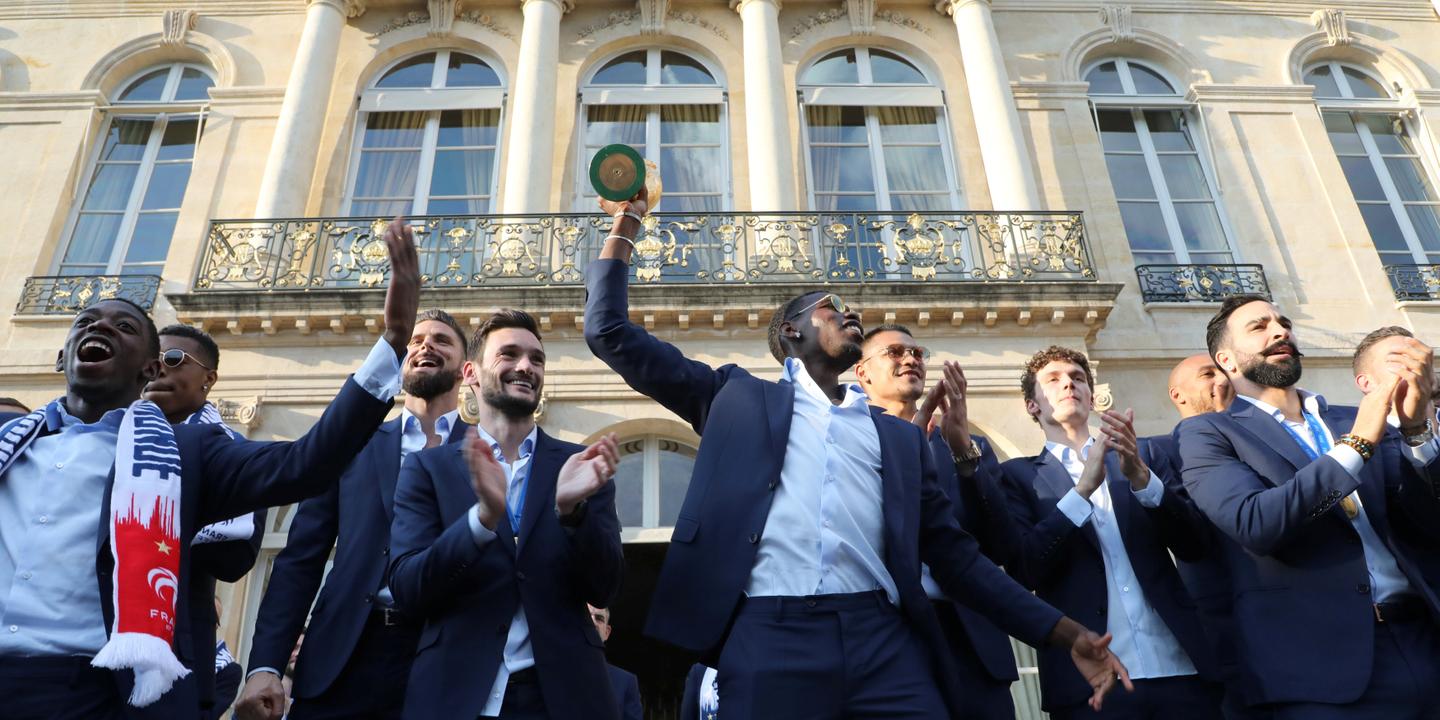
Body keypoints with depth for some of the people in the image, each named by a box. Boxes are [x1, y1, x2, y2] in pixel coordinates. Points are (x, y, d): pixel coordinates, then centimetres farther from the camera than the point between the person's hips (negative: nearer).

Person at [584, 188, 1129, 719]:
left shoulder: (898, 435, 22)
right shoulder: (739, 398, 16)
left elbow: (955, 555, 19)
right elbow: (611, 334, 16)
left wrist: (1066, 634, 13)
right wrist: (625, 225, 16)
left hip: (885, 643, 2)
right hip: (769, 641, -2)